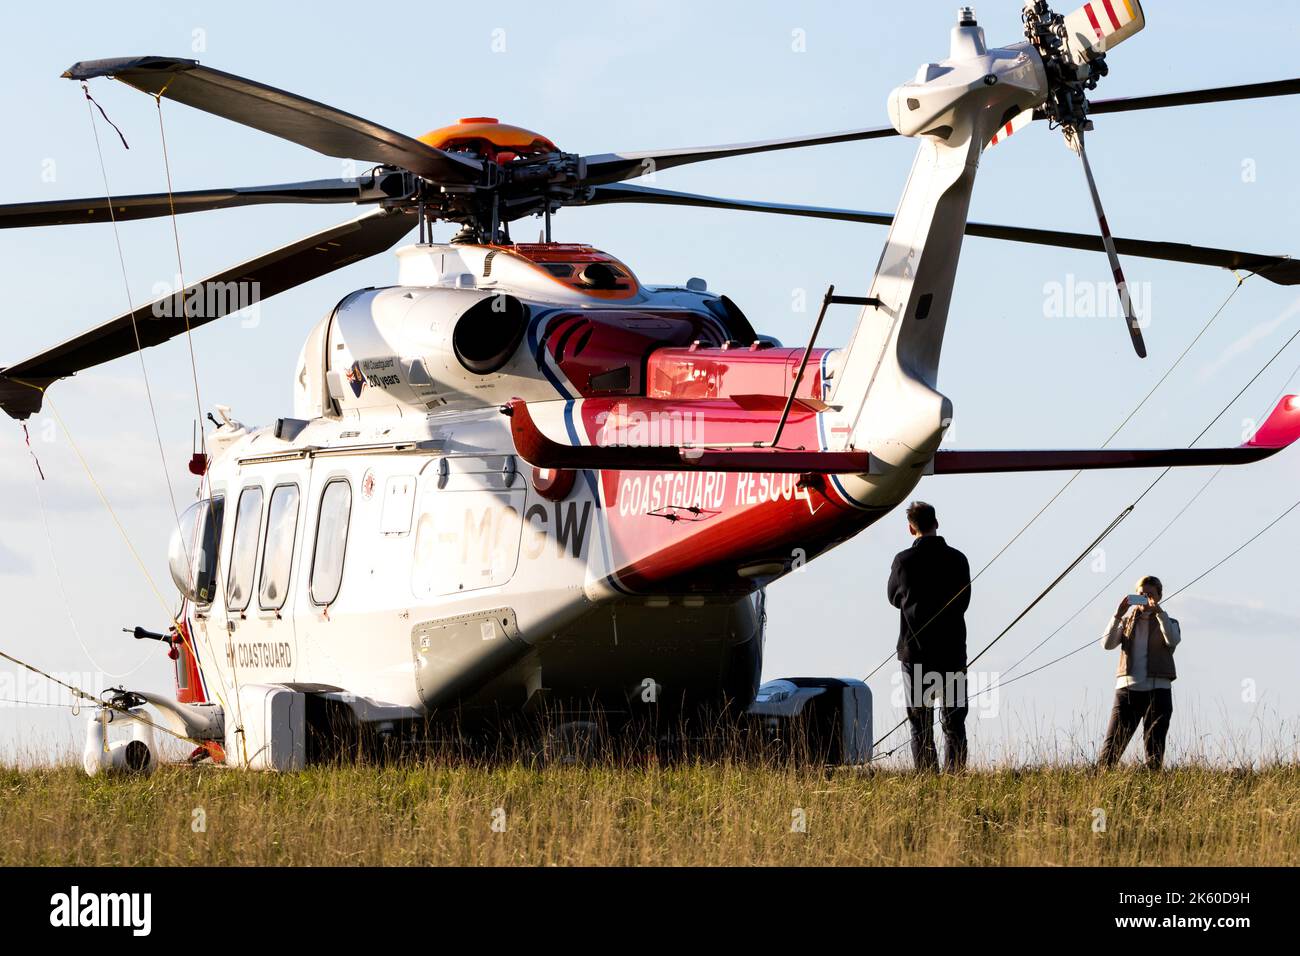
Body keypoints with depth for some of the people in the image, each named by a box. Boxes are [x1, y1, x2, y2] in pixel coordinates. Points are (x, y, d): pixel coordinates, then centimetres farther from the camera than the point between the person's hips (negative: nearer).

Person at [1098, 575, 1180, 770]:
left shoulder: (1167, 623, 11)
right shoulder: (1127, 621, 15)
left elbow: (1173, 640, -13)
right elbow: (1107, 644, -1)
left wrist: (1159, 612, -21)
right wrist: (1118, 616, -13)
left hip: (1158, 690, -1)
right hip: (1127, 688, 1)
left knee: (1154, 747, 0)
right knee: (1113, 743, -8)